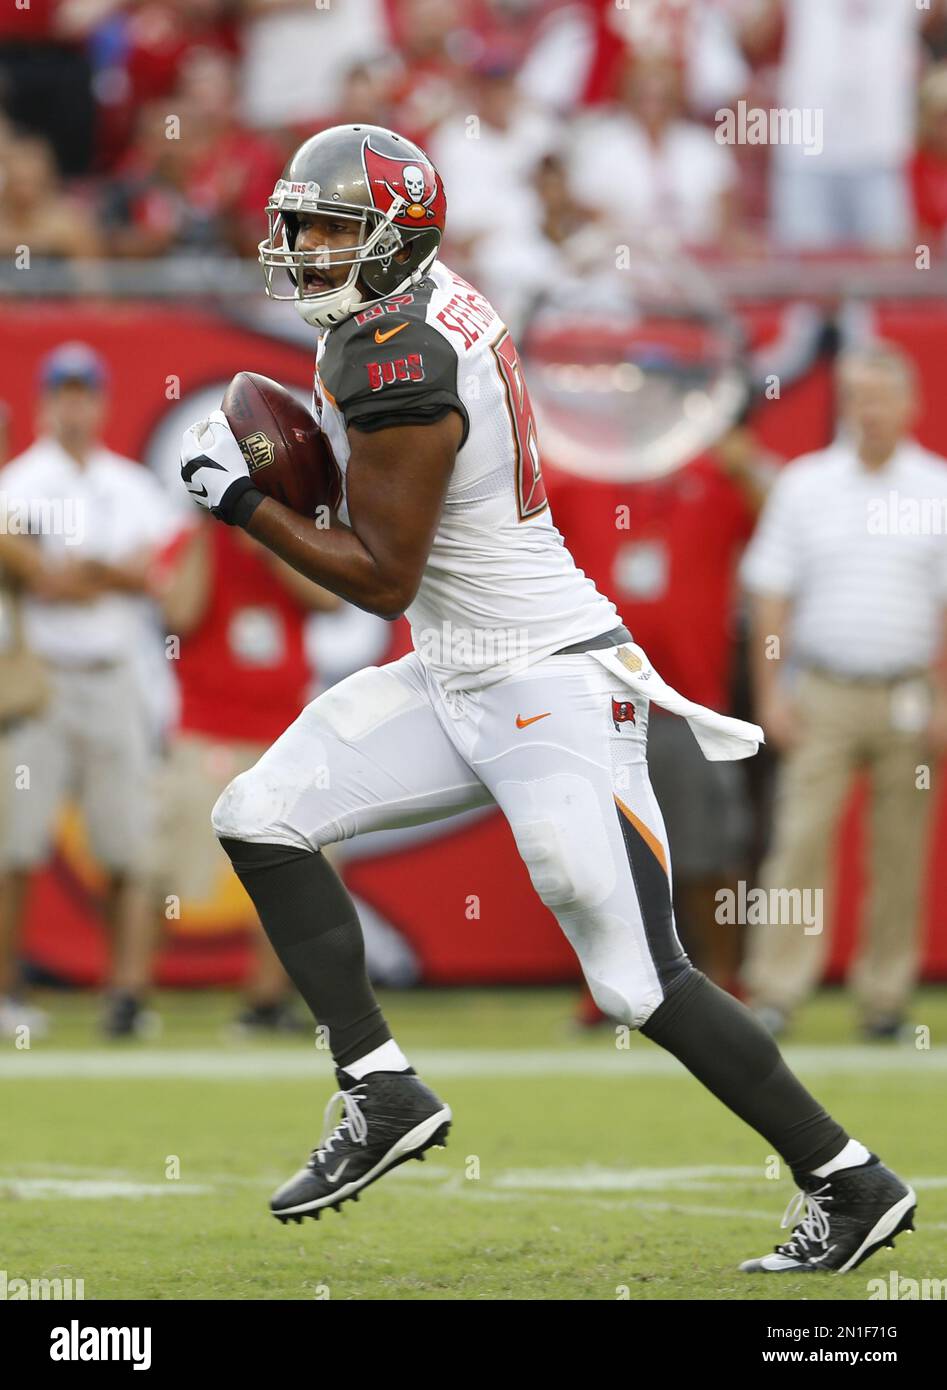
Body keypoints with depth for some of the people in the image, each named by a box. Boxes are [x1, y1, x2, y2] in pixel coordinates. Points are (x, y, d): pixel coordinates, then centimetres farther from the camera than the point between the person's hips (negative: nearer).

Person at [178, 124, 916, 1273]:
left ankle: (849, 1184, 5)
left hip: (548, 694, -10)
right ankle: (382, 1092, 5)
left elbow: (382, 580, -19)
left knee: (640, 983, -7)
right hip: (455, 681, 10)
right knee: (260, 818, 2)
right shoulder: (438, 303, 6)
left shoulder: (397, 365, -22)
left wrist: (239, 498, -13)